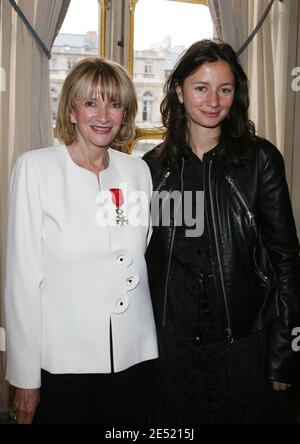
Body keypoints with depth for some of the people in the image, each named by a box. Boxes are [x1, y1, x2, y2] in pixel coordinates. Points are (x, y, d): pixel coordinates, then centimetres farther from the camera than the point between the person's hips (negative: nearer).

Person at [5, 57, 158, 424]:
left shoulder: (138, 170, 3)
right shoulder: (35, 167, -8)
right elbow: (22, 276, -9)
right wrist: (25, 378, -8)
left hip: (134, 355, 4)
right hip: (61, 358, -3)